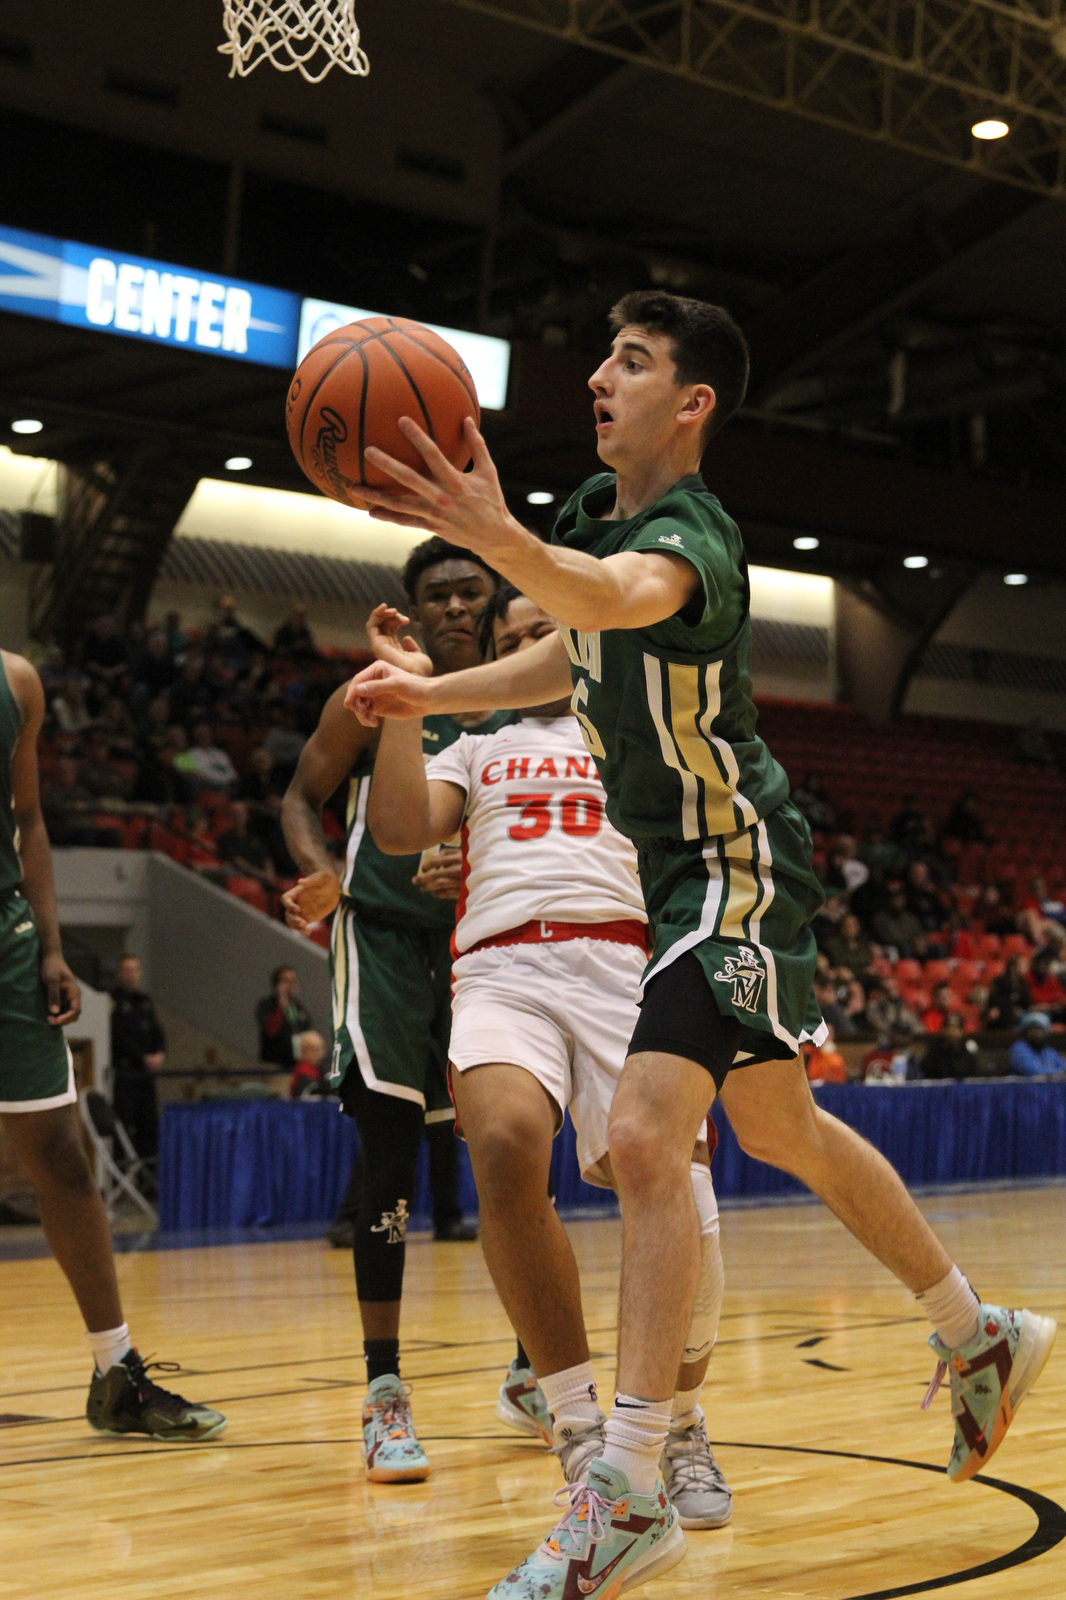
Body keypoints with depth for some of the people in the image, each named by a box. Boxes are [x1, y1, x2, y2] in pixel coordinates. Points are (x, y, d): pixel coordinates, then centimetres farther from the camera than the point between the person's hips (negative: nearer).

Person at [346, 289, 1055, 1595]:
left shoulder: (689, 534, -23)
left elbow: (619, 598, -48)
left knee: (644, 1138, -20)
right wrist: (431, 694, 13)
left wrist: (494, 536, -67)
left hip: (735, 865, -10)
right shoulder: (597, 510, 5)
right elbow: (579, 654, 23)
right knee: (780, 1130, 20)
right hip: (687, 864, 10)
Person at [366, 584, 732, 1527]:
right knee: (506, 1144, -33)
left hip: (622, 962, 0)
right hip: (501, 969, 1)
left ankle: (682, 1431, 5)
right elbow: (398, 830, 11)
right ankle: (576, 1420, -19)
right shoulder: (476, 749, 30)